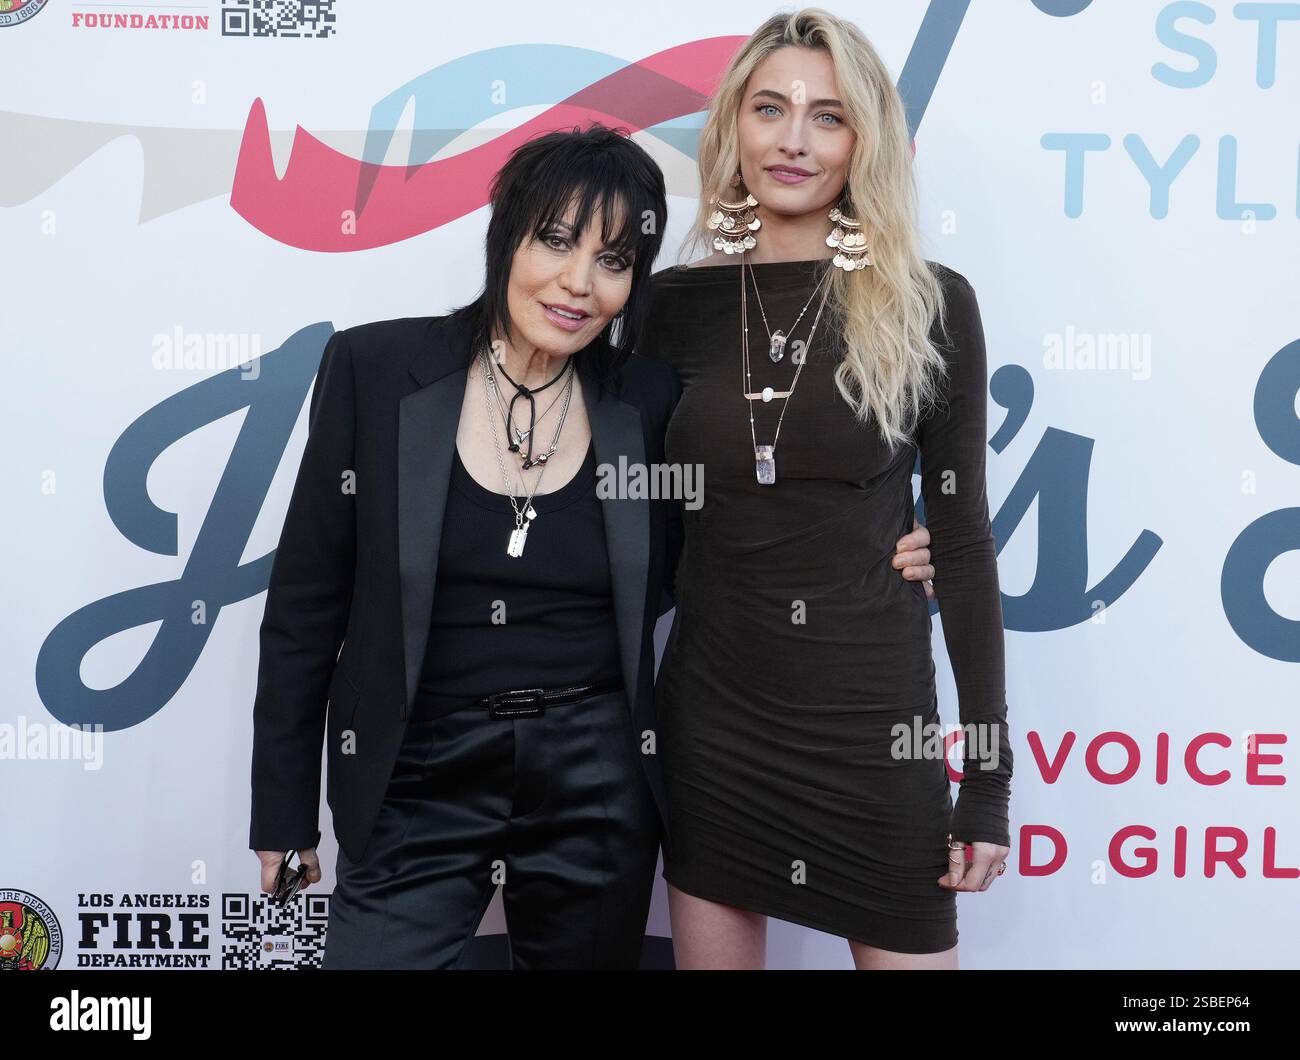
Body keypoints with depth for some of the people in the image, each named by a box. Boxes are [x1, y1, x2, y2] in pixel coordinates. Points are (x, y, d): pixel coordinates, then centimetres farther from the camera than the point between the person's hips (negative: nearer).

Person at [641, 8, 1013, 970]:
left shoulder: (931, 305, -4)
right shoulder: (675, 304, 1)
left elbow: (961, 532, -2)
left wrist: (991, 774, -3)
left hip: (876, 720, -2)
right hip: (709, 716, 2)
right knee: (710, 952, 15)